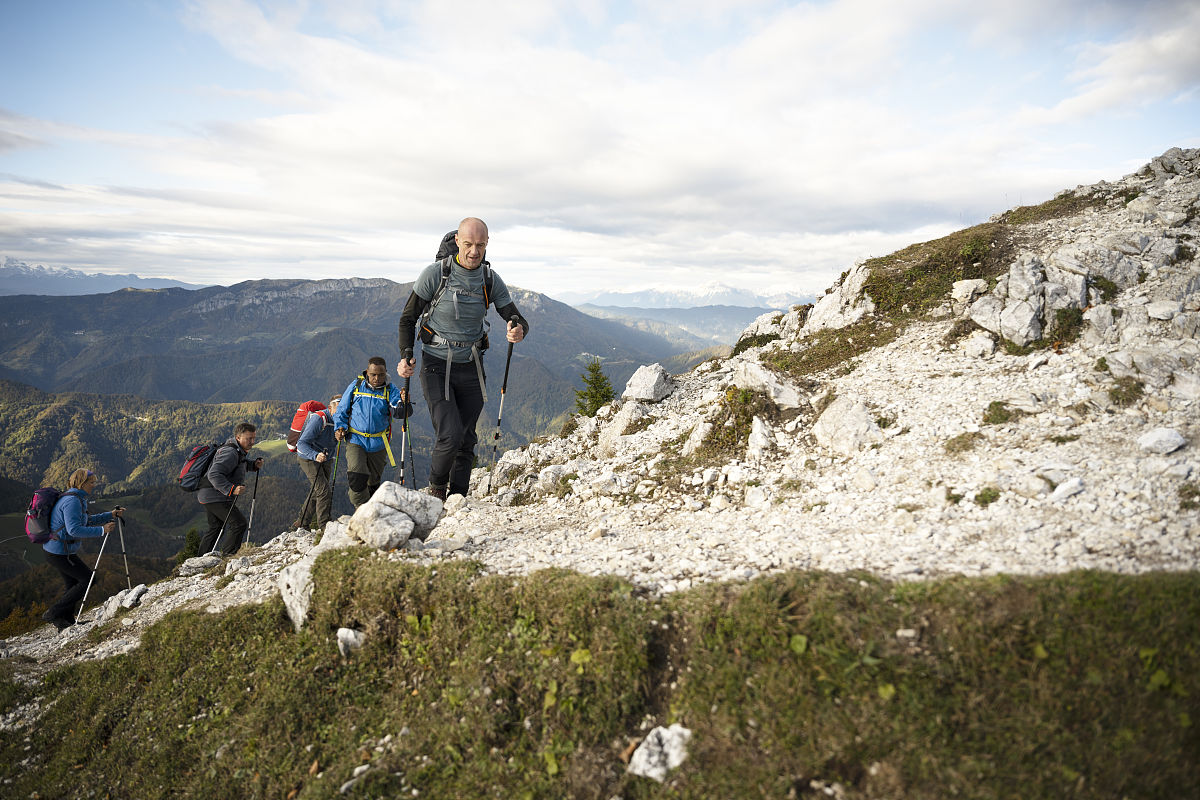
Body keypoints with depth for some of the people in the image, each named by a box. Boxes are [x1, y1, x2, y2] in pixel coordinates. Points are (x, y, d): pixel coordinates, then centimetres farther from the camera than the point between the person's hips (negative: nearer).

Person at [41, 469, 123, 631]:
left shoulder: (76, 499, 9)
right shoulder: (72, 501, -23)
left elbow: (87, 521, 20)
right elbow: (74, 530, -31)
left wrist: (111, 515, 11)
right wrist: (101, 530, -29)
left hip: (56, 550, 10)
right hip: (60, 552, -10)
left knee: (72, 583, 19)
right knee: (88, 579, -2)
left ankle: (66, 621, 30)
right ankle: (53, 613, 4)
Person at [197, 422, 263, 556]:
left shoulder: (238, 451, 9)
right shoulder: (230, 453, -23)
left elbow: (240, 464, 28)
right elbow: (214, 474, -31)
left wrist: (254, 465, 9)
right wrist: (232, 489, -38)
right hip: (215, 497, -11)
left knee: (215, 528, 22)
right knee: (239, 523, -12)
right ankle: (227, 555, -6)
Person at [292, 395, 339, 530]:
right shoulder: (319, 419, -26)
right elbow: (302, 443, -31)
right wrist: (315, 455, -47)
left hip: (325, 458, 8)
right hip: (308, 458, -8)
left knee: (317, 492, 13)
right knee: (324, 491, -16)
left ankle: (301, 522, 29)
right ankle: (323, 526, -8)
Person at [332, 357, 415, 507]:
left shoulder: (390, 391, -5)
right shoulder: (356, 386, -1)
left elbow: (398, 411, -23)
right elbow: (342, 410, 11)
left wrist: (404, 403, -45)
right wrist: (339, 428, -2)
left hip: (378, 444, 1)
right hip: (355, 440, -1)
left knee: (374, 481, 14)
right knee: (356, 475, -21)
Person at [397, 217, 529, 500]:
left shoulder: (491, 280, -1)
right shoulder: (435, 274, -11)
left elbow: (517, 319, 1)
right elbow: (408, 318, -2)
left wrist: (519, 330, -25)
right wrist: (406, 355, -17)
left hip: (471, 368, 4)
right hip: (437, 367, -4)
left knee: (466, 440, 7)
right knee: (450, 436, -15)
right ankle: (436, 487, 14)